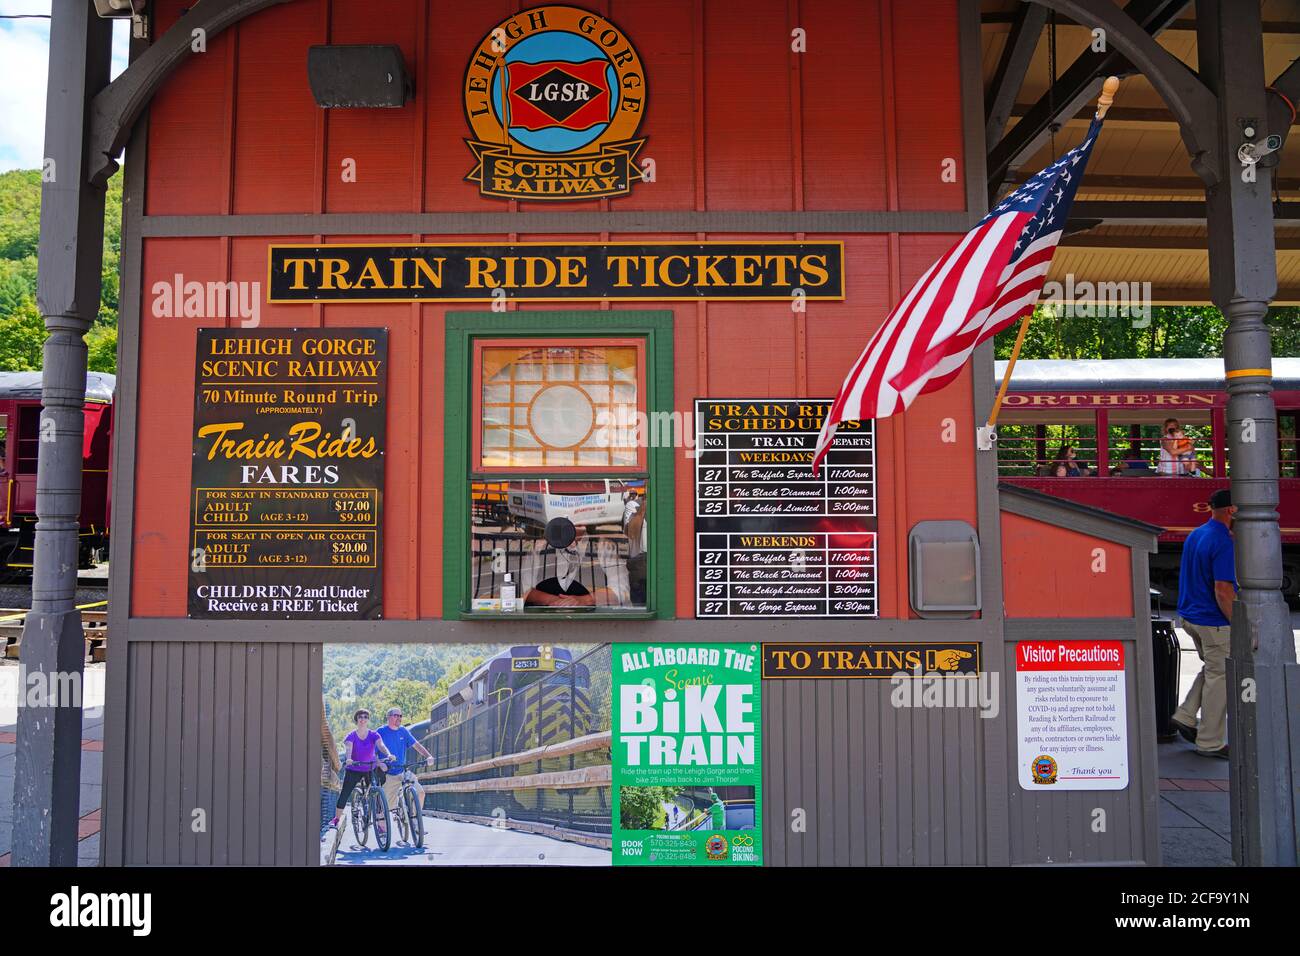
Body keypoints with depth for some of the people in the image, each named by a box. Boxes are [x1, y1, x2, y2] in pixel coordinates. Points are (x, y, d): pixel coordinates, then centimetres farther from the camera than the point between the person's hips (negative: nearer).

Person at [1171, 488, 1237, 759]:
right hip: (1214, 621, -9)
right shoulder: (1224, 543, -20)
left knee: (1212, 669, 23)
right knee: (1219, 678, 3)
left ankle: (1186, 716, 18)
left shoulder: (1195, 535, 8)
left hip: (1189, 616, 9)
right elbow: (1223, 591, -23)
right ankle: (1210, 742, 11)